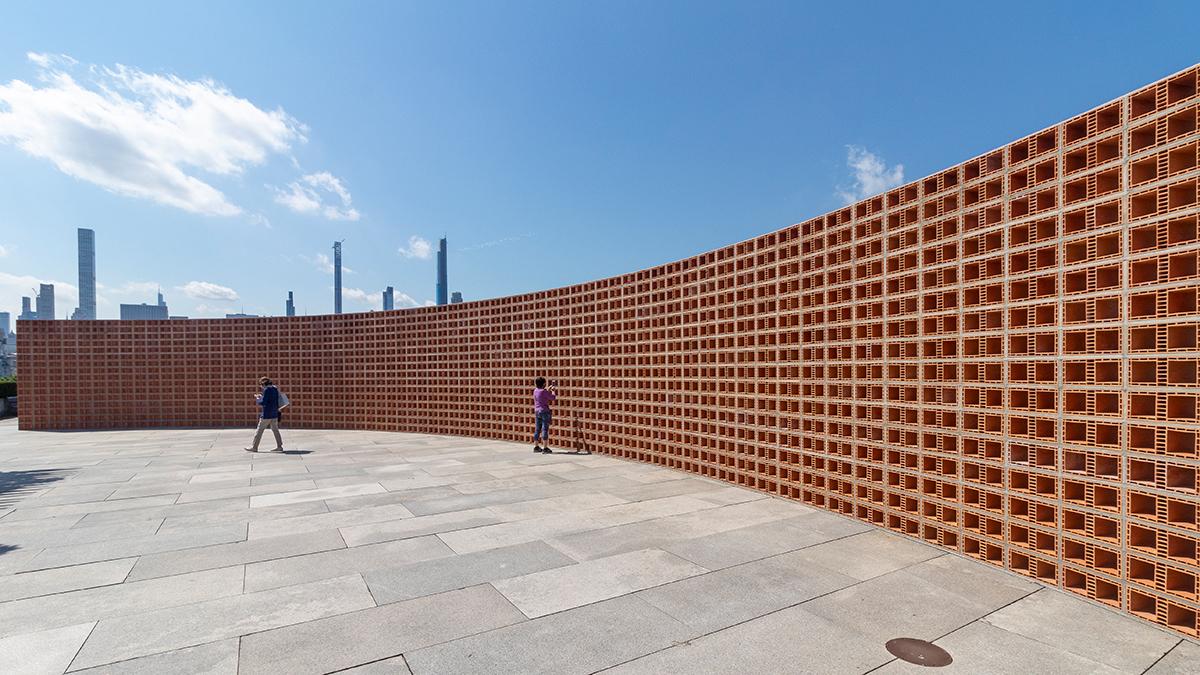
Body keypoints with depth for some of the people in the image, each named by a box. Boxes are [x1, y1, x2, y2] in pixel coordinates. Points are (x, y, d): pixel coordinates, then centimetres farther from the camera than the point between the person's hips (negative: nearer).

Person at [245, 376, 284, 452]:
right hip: (274, 414, 8)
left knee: (259, 430, 3)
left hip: (267, 414, -8)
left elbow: (263, 403, -17)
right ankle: (279, 446, 8)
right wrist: (261, 397, 16)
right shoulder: (275, 389, 11)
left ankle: (254, 447, 10)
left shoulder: (267, 390, -14)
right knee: (275, 430, 9)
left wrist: (257, 399, 0)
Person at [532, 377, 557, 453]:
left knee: (537, 430, 11)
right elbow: (553, 398, -7)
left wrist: (551, 386, 29)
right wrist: (553, 390, 10)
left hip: (537, 412, 8)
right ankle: (545, 448, -5)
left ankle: (536, 447, 17)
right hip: (544, 411, -8)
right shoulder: (544, 391, -15)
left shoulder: (535, 390, 7)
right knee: (545, 430, -5)